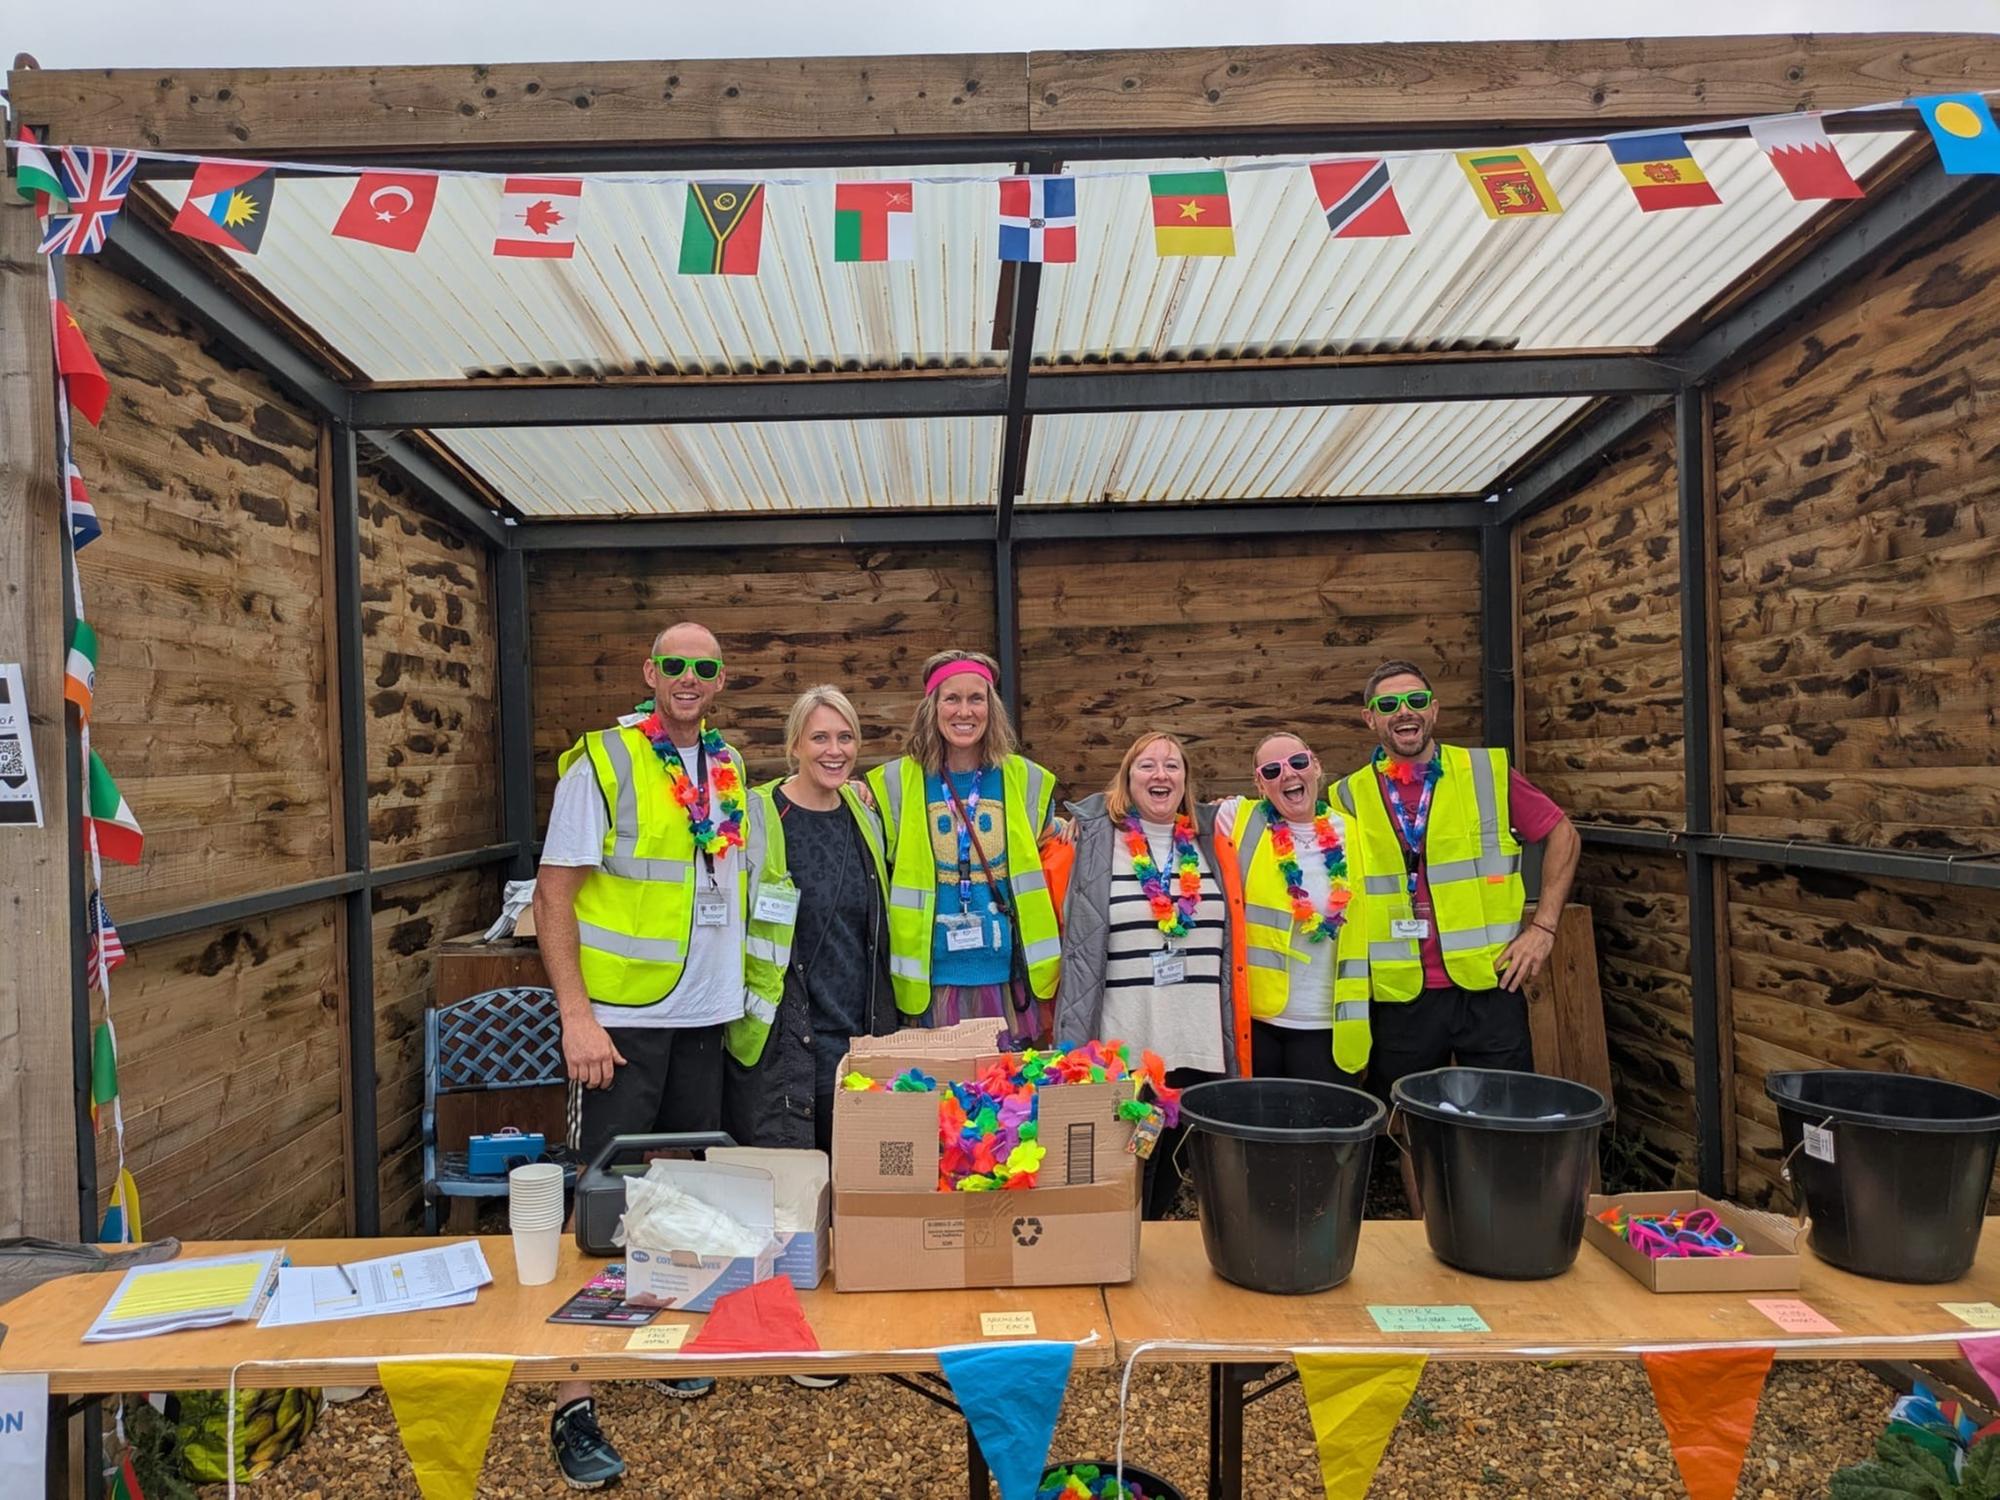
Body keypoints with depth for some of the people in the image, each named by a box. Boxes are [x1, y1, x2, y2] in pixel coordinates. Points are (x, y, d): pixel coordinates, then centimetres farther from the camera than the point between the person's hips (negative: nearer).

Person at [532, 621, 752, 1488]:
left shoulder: (729, 769, 8)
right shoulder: (600, 763, -9)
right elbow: (552, 897, -10)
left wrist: (740, 995, 11)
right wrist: (576, 1015, -17)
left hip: (707, 1019, 6)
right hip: (623, 1021, -6)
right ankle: (573, 1401, 11)